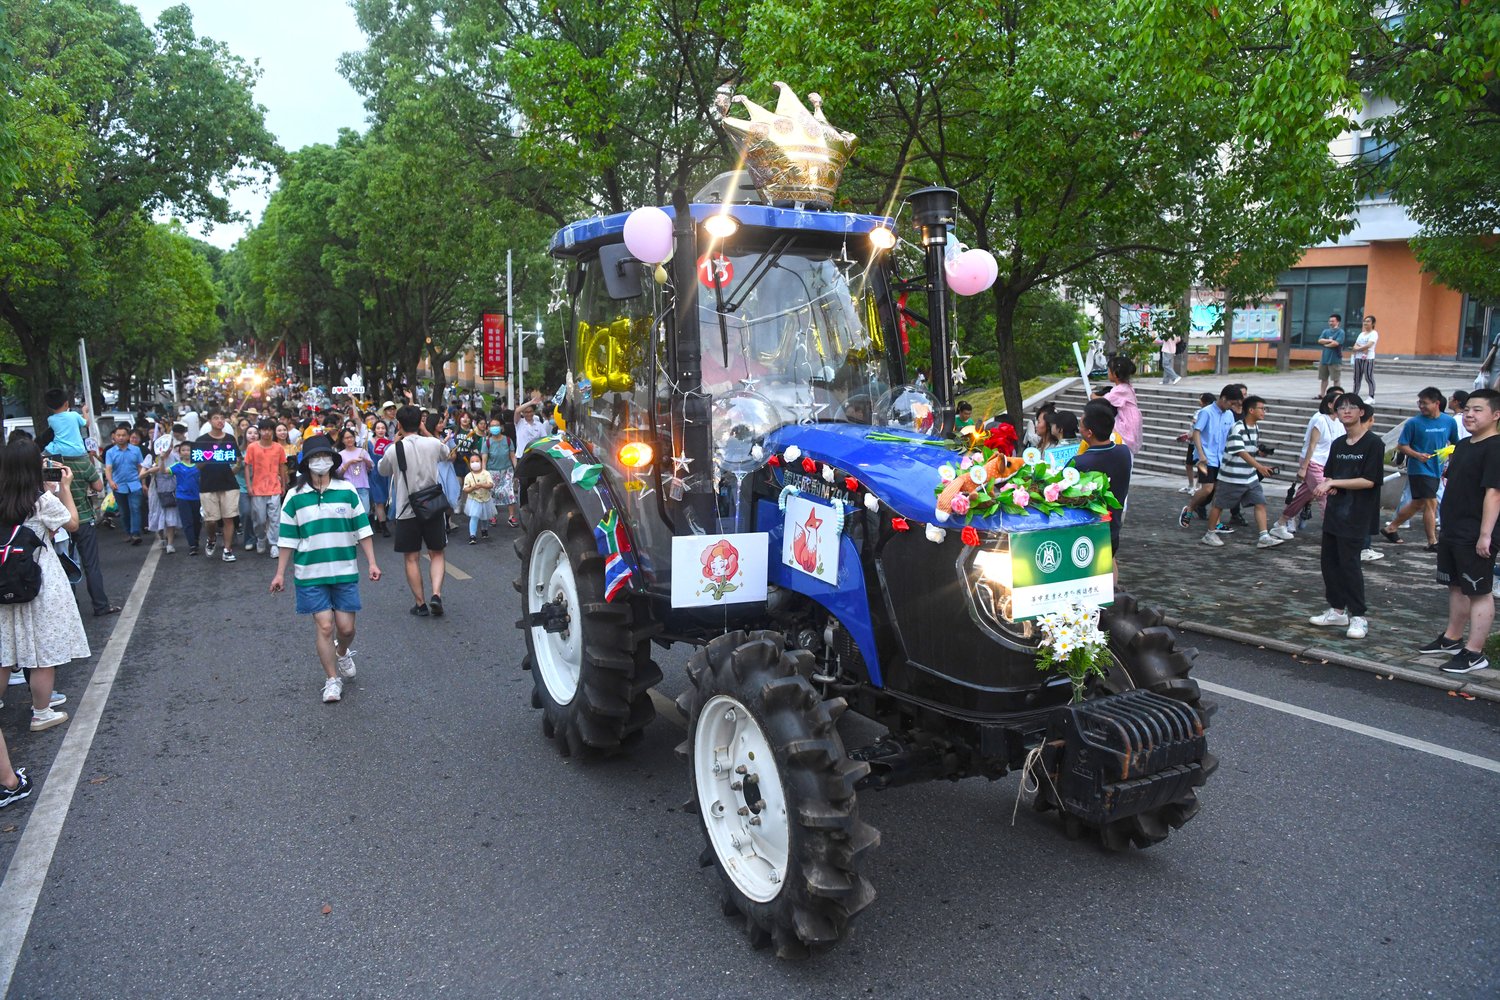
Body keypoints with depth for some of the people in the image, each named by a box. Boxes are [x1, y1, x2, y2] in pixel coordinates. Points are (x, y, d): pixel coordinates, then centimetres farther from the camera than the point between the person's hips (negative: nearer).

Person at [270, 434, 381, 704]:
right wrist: (280, 573, 4)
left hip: (345, 570, 1)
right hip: (311, 573, -1)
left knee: (346, 627, 4)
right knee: (324, 626, -4)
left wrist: (372, 563, 0)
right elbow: (287, 539, 4)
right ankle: (332, 680, 10)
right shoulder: (295, 496, 0)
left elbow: (362, 529, 4)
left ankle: (342, 652, 39)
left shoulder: (347, 490, 1)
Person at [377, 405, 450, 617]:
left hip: (407, 511, -1)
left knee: (412, 558, 8)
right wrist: (425, 433, 26)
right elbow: (446, 454, 22)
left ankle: (421, 604, 11)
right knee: (437, 554, 12)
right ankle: (436, 594, -5)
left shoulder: (393, 450, -8)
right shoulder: (433, 444, -3)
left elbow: (382, 470, 14)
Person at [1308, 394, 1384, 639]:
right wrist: (1328, 486, -6)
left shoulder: (1373, 443, -9)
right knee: (1329, 561, 10)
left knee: (1349, 563, -6)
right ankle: (1337, 610, 23)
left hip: (1356, 515, -7)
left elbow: (1369, 481, -15)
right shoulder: (1337, 444, 12)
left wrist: (1333, 483, -16)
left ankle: (1358, 617, 3)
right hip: (1334, 511, 7)